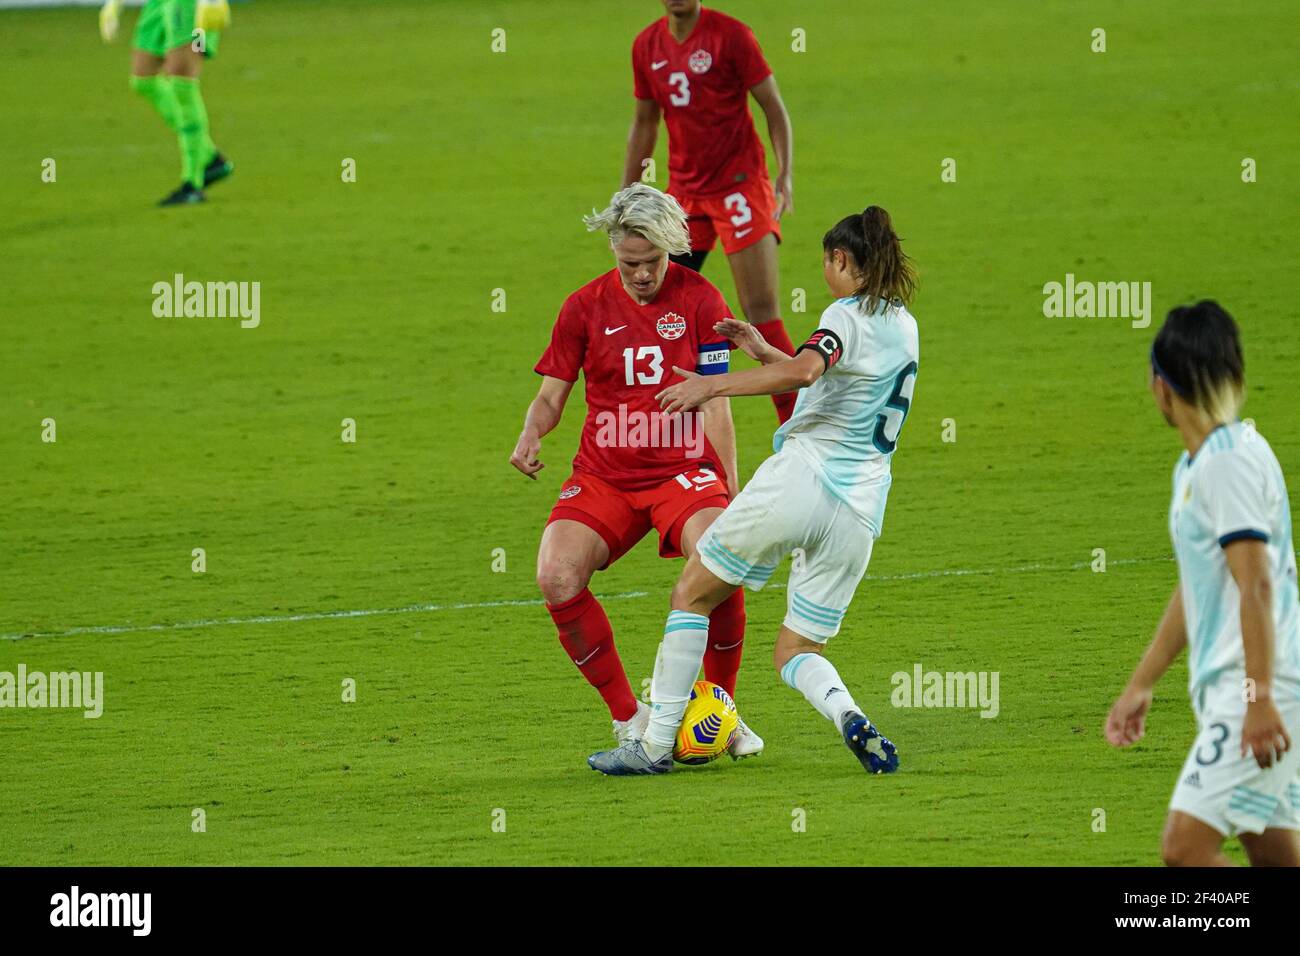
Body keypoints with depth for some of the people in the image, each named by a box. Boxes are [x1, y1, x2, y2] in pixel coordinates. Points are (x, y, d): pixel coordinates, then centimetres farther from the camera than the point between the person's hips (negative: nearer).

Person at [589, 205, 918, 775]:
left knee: (692, 595, 10)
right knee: (795, 652, 14)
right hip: (860, 510, 7)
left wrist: (715, 385, -25)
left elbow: (802, 372, -27)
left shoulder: (848, 315, -6)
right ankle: (847, 715, -19)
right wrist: (763, 353, 33)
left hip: (796, 482, -7)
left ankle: (657, 744, 6)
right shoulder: (903, 325, 18)